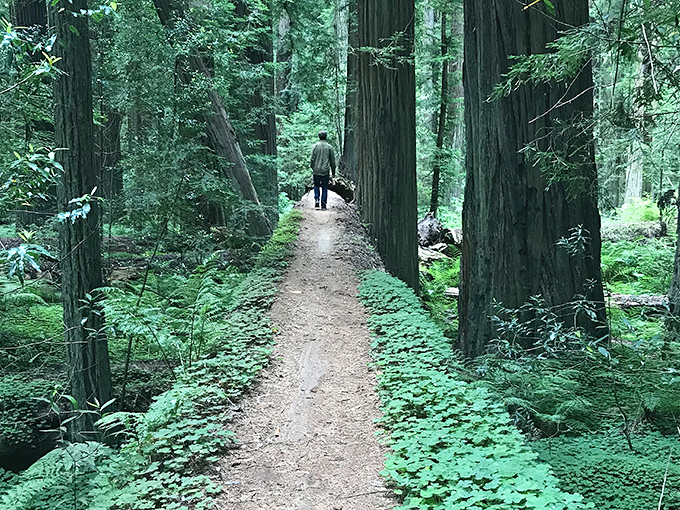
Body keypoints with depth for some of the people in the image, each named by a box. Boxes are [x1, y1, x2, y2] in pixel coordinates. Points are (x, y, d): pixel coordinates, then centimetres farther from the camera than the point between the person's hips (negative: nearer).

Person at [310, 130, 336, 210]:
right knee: (324, 188, 6)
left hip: (316, 170, 0)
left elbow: (312, 159, -2)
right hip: (325, 171, 0)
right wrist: (333, 172, 12)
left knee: (316, 185, 17)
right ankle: (323, 204, 4)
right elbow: (332, 161, 4)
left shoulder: (315, 146, -1)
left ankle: (316, 199, -1)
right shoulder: (329, 147, 0)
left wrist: (312, 167, 13)